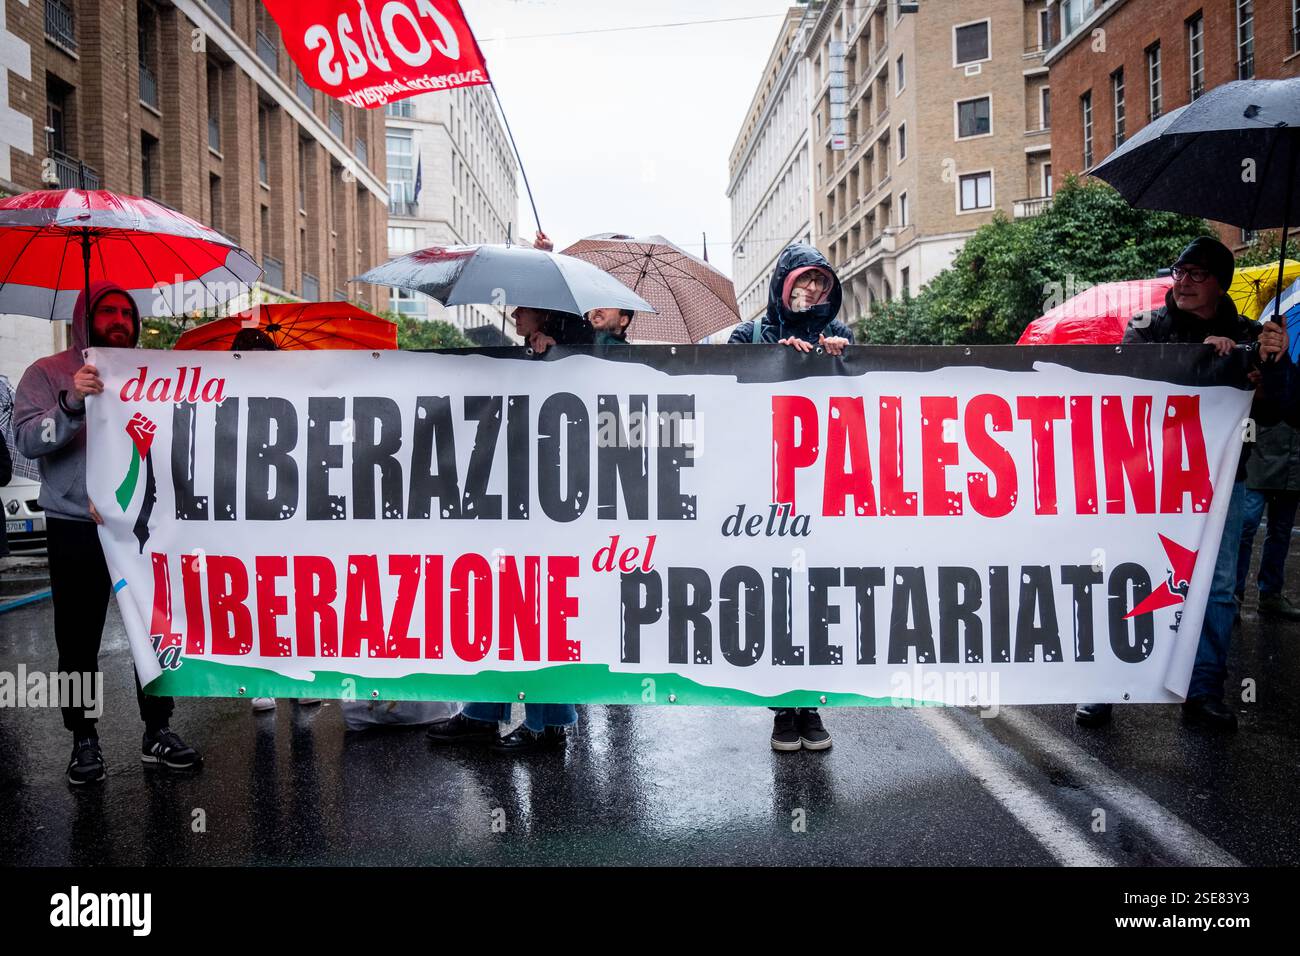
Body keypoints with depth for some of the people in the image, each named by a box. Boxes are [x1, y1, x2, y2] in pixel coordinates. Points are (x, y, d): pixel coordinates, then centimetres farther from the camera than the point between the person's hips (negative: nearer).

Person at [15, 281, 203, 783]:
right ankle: (84, 742, 16)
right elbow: (28, 440, -12)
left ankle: (158, 733, 17)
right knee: (79, 642, 4)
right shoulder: (47, 373, 3)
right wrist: (72, 403, -26)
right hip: (76, 531, -2)